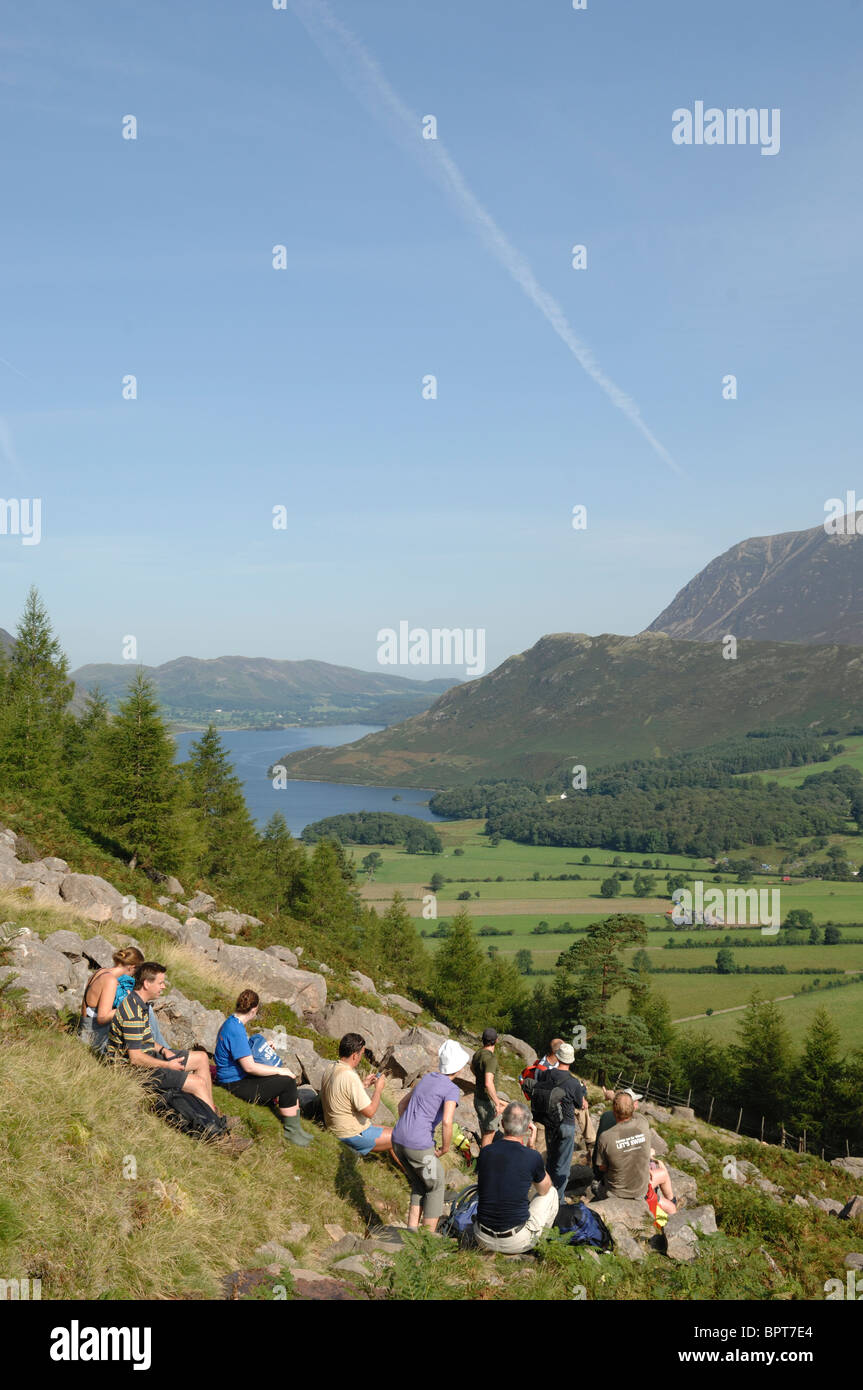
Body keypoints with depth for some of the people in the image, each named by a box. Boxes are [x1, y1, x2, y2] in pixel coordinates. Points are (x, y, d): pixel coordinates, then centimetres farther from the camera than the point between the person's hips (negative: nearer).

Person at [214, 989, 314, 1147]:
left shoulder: (231, 1023, 8)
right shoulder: (236, 1031, -26)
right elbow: (250, 1067, -27)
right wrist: (279, 1070, -18)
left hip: (239, 1077, 11)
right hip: (236, 1084, -11)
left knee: (289, 1079, 11)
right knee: (287, 1082, -15)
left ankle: (295, 1127, 15)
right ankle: (291, 1131, -3)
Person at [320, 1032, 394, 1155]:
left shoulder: (330, 1069, 0)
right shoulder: (350, 1077, -28)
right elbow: (370, 1112, -25)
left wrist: (364, 1085, 13)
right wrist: (378, 1088, -11)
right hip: (354, 1135, -9)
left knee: (389, 1131, 23)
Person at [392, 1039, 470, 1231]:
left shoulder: (427, 1078, 16)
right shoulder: (452, 1090, -8)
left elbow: (402, 1103, 26)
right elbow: (447, 1122, -22)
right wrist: (445, 1149, -7)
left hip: (398, 1141, 7)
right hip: (419, 1146, -7)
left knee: (420, 1184, 25)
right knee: (437, 1186, 15)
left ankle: (411, 1230, 19)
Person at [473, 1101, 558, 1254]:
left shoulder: (485, 1152, -4)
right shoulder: (531, 1156, -14)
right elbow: (544, 1189, 8)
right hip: (517, 1243, -4)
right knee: (551, 1192, 20)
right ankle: (539, 1241, 33)